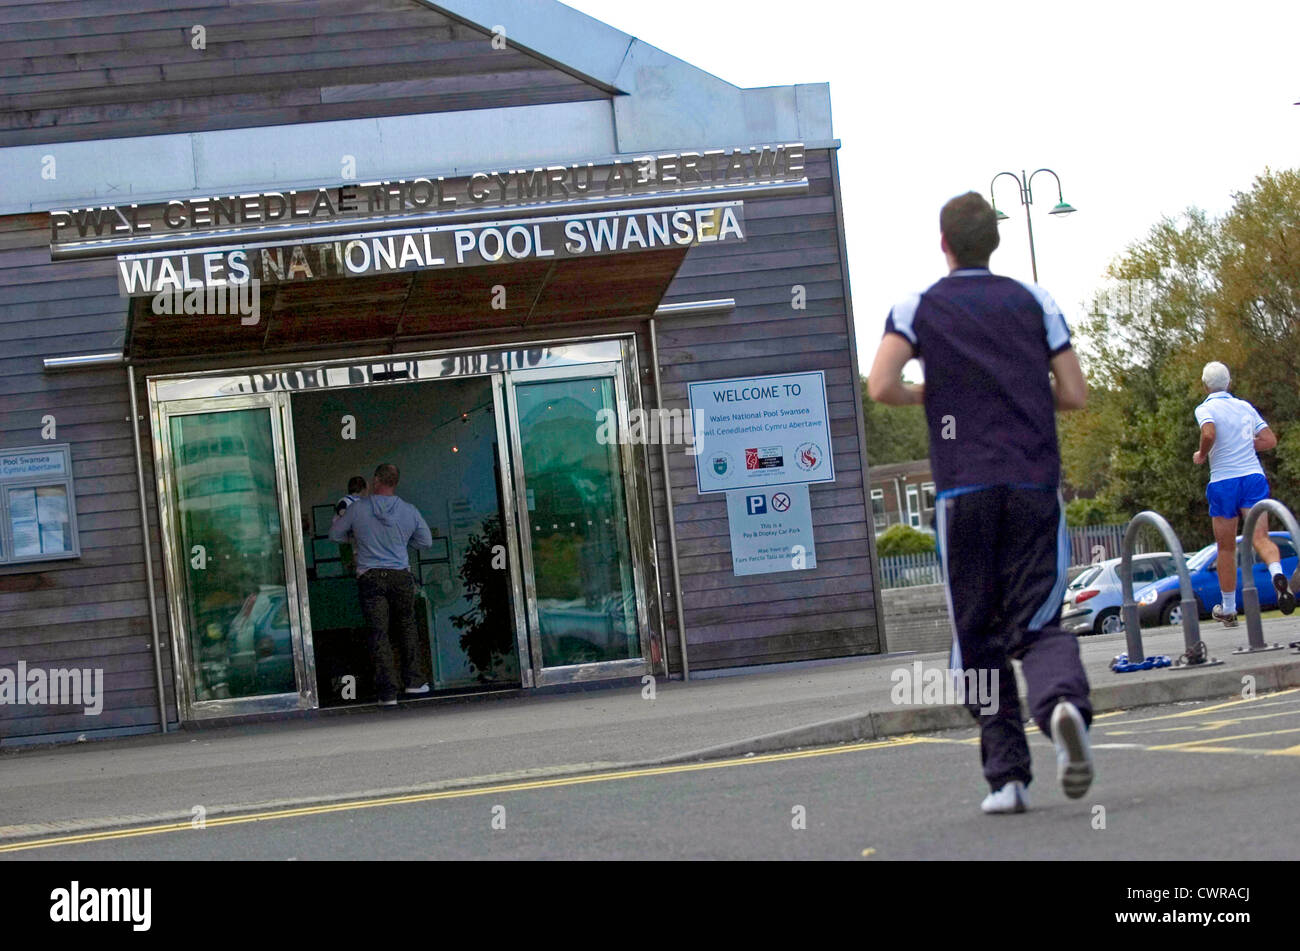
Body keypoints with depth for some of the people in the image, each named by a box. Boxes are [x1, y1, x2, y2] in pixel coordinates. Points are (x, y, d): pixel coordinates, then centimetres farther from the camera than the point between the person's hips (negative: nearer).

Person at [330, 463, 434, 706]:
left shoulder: (358, 509, -3)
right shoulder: (410, 511, 2)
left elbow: (335, 534, 10)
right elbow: (426, 541, 15)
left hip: (370, 578, -2)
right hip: (401, 577, 2)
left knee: (379, 633, -2)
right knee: (406, 627, 19)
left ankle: (388, 691, -8)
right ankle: (414, 681, 19)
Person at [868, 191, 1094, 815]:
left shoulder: (918, 308, 4)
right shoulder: (1035, 302, 10)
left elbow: (881, 387, -10)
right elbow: (1075, 395, 7)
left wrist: (929, 393, 11)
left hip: (964, 490, -1)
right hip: (1035, 485, 1)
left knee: (978, 639, 7)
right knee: (1037, 623, -1)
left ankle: (1007, 774, 2)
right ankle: (1063, 703, -33)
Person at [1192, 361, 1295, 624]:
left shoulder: (1205, 409, -4)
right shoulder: (1245, 407, 13)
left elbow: (1209, 434, -24)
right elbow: (1270, 440, 13)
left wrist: (1201, 455, -5)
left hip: (1223, 482, -3)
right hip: (1253, 475, 3)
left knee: (1226, 548, 9)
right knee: (1261, 538, -8)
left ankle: (1228, 609, 18)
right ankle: (1277, 574, -41)